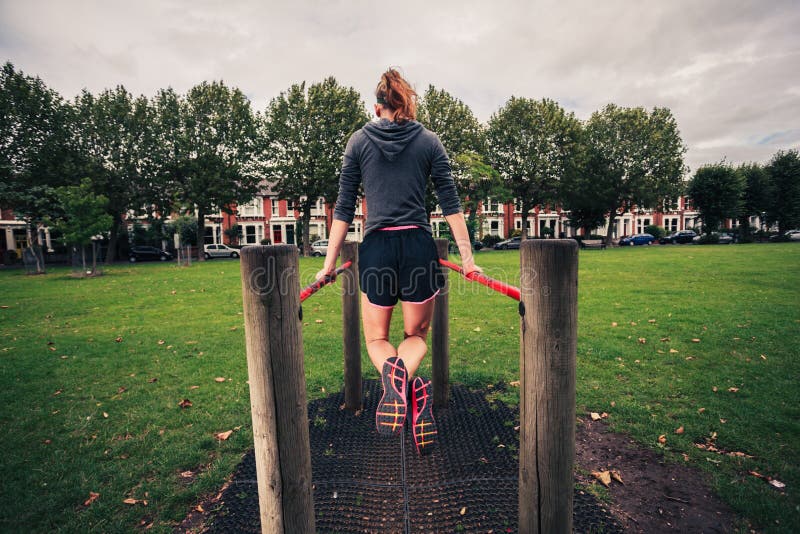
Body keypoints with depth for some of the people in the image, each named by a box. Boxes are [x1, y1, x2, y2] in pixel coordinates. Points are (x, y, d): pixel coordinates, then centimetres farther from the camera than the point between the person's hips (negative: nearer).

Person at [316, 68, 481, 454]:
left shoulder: (359, 141, 9)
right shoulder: (429, 141, 8)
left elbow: (344, 209, 5)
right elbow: (451, 204, 4)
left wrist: (329, 263, 9)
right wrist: (467, 258, 8)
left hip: (376, 248, 0)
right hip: (419, 247, 1)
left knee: (376, 338, 18)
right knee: (417, 334, 19)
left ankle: (394, 375, -18)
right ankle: (411, 391, -13)